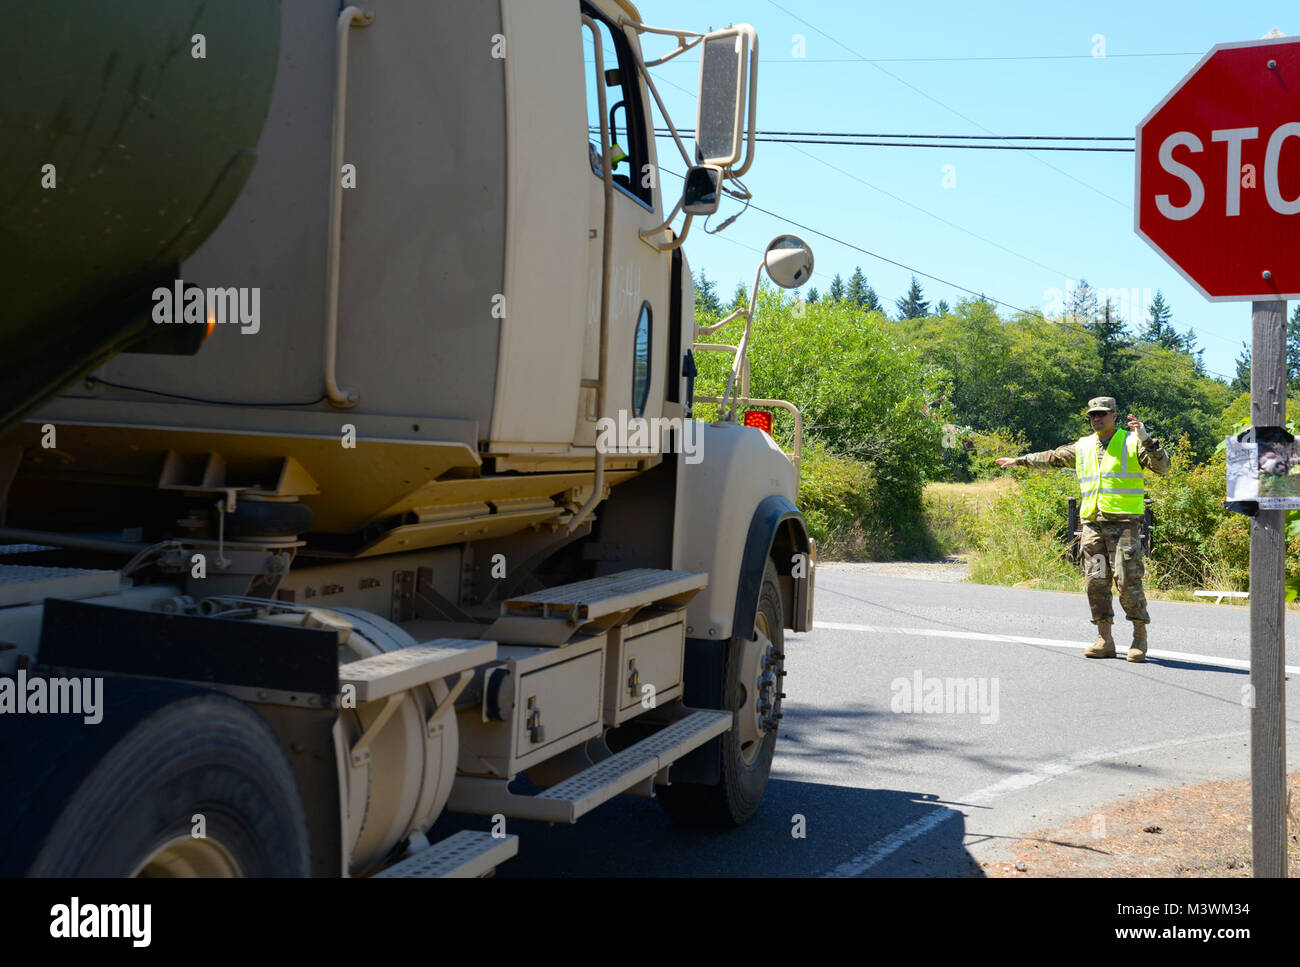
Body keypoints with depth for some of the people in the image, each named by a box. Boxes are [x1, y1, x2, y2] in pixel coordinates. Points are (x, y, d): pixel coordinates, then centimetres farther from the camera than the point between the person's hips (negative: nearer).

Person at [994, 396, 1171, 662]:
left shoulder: (1132, 442, 3)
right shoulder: (1082, 447, 18)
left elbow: (1162, 467, -8)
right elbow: (1051, 457, 31)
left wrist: (1146, 439, -19)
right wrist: (1019, 460, 37)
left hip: (1125, 521, -5)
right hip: (1092, 523, 5)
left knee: (1127, 579, -12)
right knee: (1095, 580, 2)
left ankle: (1140, 637, -2)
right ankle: (1104, 639, 8)